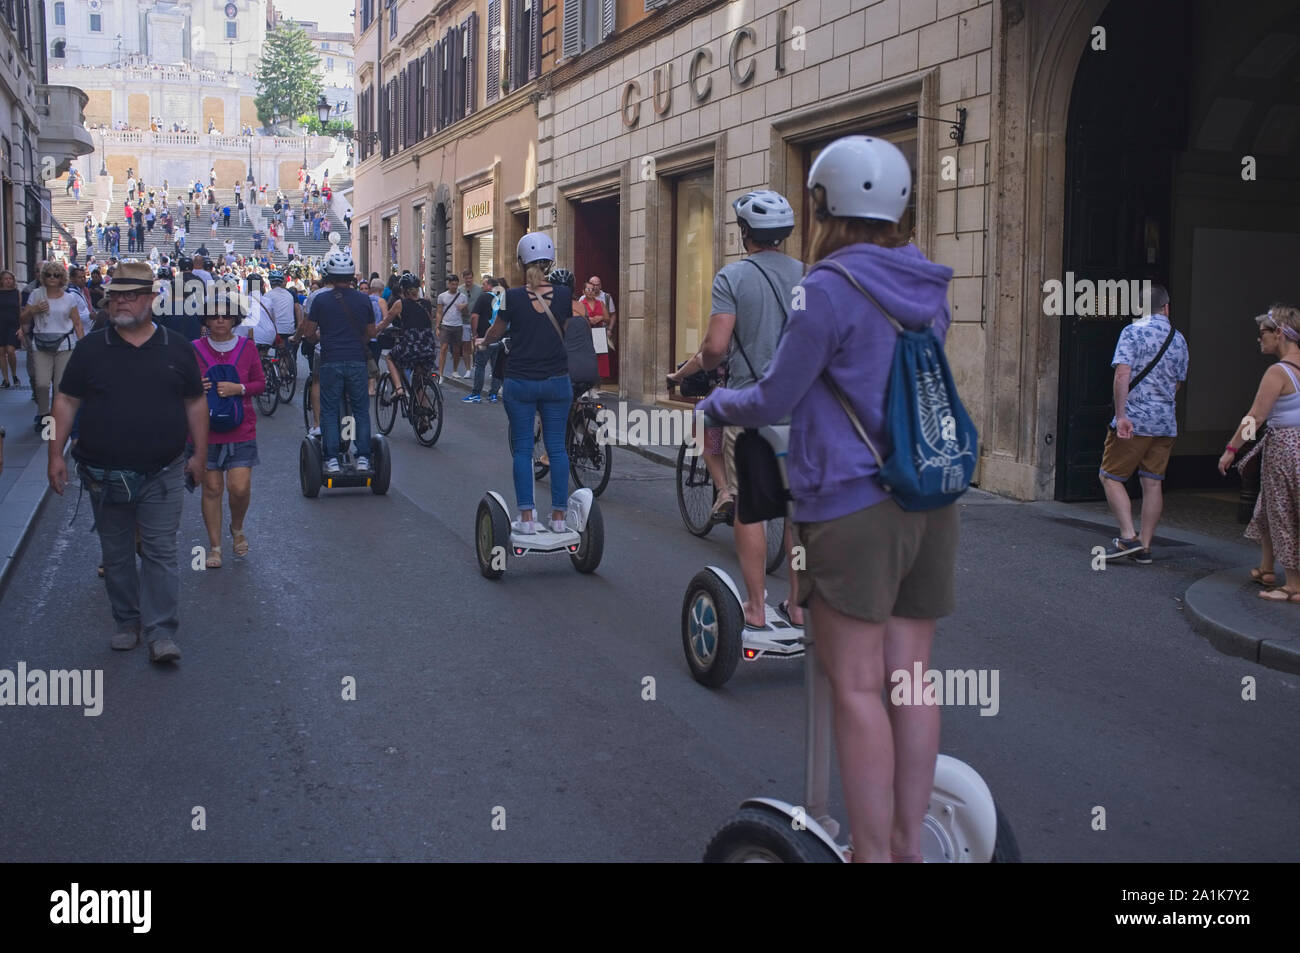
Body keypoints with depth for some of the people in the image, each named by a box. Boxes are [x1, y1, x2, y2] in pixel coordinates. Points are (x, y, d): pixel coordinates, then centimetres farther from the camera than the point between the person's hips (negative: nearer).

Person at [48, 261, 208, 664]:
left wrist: (200, 454, 6)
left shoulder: (177, 348, 2)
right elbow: (66, 401, 5)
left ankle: (161, 632, 0)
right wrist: (56, 454, -1)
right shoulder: (91, 348, 2)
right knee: (115, 555, 11)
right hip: (104, 475, 2)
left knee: (161, 553, -3)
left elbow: (195, 403, 8)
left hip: (161, 475, -1)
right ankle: (127, 622, 25)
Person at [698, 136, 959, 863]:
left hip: (853, 505, -7)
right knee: (911, 680, 11)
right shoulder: (929, 287, 11)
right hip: (929, 502, 7)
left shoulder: (831, 289, -11)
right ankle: (909, 844, 20)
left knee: (857, 689, 0)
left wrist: (718, 404, 14)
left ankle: (873, 854, 6)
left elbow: (773, 401, -7)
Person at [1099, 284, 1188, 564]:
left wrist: (1121, 415, -19)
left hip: (1135, 421, -6)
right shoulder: (1179, 339, 10)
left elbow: (1123, 374, -18)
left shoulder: (1133, 331, -7)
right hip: (1166, 423, 6)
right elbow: (1178, 383, 19)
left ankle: (1128, 537, -9)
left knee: (1110, 476, 3)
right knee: (1152, 483, 8)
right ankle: (1144, 547, 11)